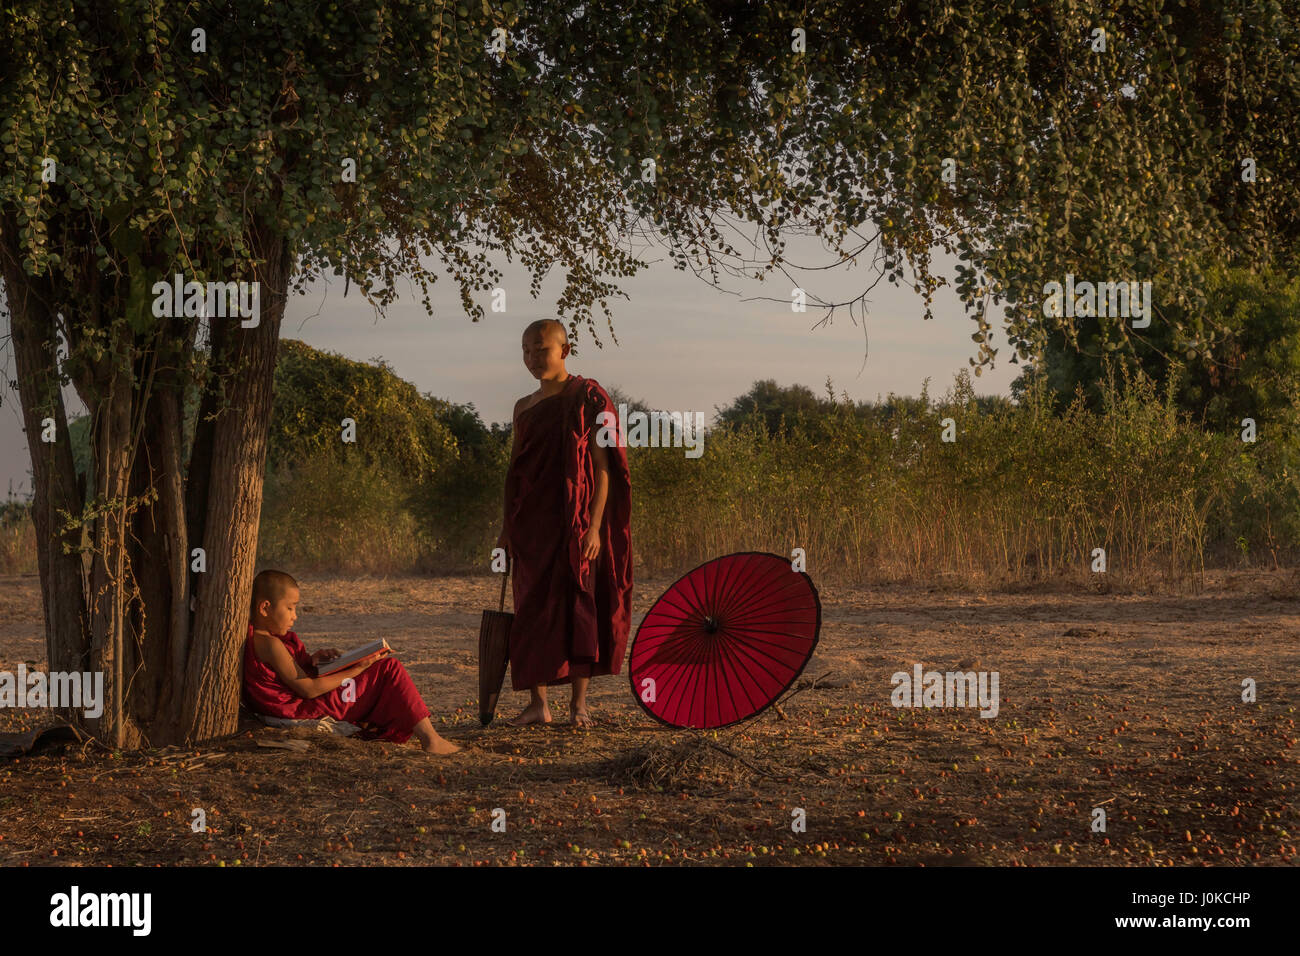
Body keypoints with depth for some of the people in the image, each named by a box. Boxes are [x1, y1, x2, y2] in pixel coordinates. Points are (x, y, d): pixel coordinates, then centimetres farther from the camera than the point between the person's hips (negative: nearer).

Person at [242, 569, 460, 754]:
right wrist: (355, 670, -20)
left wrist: (311, 661, 0)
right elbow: (308, 689, -24)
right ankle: (429, 738, -8)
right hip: (316, 707, -11)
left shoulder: (255, 637, 6)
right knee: (389, 668, -8)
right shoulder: (270, 645, -25)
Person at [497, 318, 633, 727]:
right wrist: (507, 528, 11)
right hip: (532, 521, 5)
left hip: (576, 519, -5)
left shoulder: (589, 398, -4)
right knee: (532, 609, 2)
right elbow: (515, 472, 16)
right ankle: (538, 703, 7)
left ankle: (579, 701, 2)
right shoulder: (524, 408, 12)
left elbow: (602, 466, -8)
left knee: (578, 603, -4)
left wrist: (594, 525, -15)